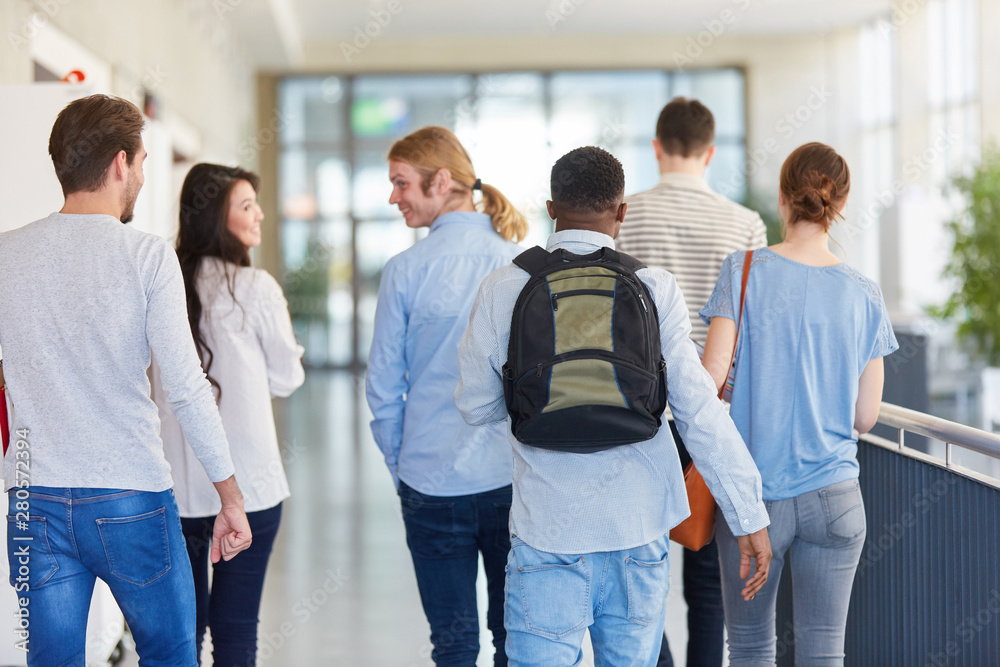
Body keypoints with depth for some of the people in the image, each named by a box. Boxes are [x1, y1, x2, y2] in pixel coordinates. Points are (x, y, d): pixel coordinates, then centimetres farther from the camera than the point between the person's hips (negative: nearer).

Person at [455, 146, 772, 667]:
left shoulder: (502, 290, -3)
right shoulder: (654, 289, -5)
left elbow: (475, 407, 6)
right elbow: (699, 412, -7)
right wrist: (749, 516, -2)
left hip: (548, 531, -1)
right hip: (639, 527, 1)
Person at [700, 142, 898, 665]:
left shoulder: (743, 272, -6)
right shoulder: (864, 296, 0)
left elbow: (711, 374, -13)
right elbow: (865, 417, 1)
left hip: (752, 496, -1)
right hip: (833, 497, 1)